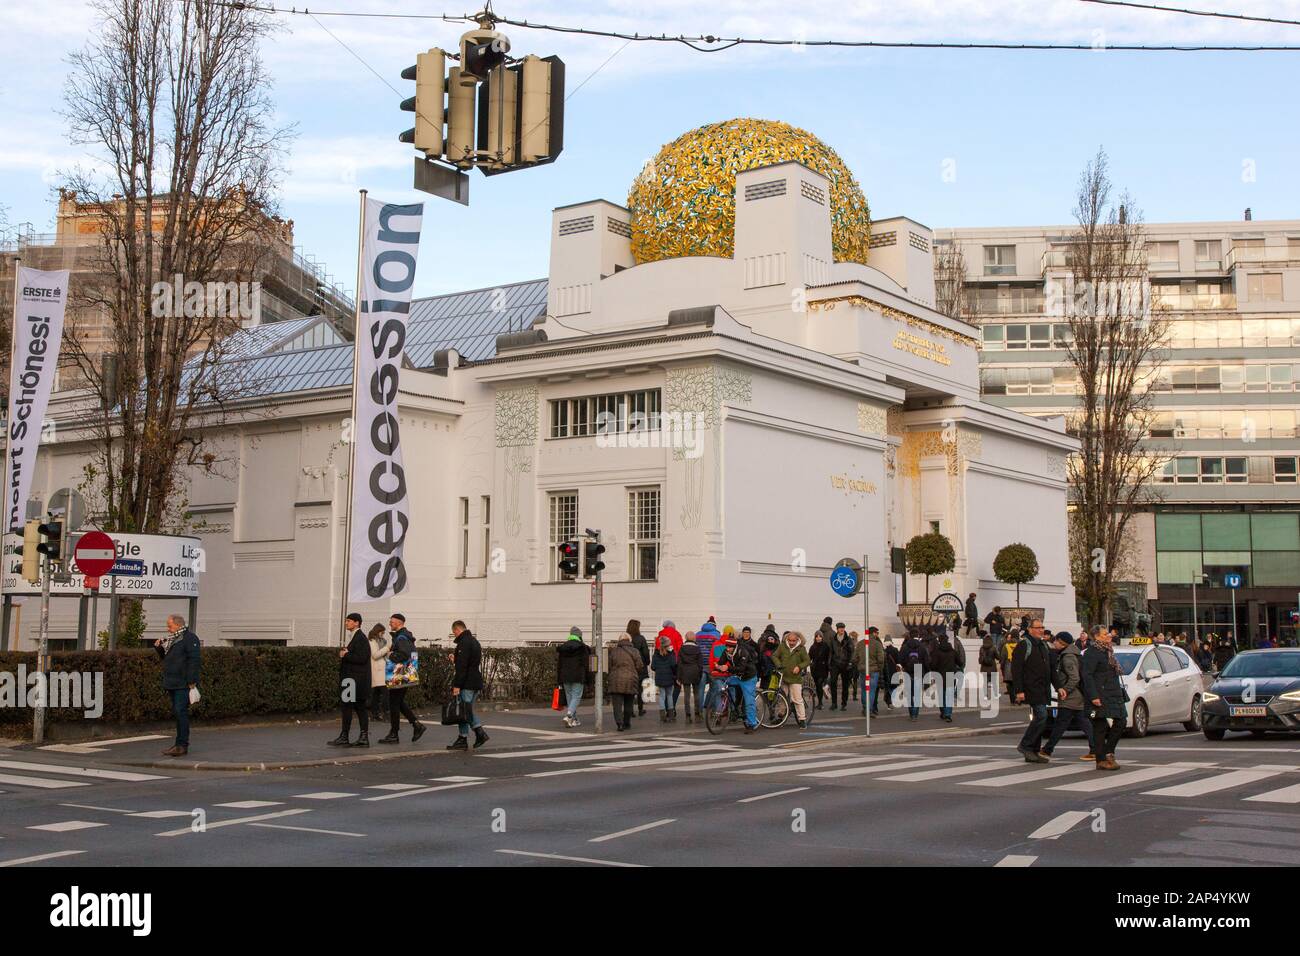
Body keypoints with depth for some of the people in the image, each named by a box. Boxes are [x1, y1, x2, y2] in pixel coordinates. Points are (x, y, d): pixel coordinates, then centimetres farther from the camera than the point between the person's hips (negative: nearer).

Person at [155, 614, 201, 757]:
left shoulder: (190, 638, -9)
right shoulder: (171, 639, 19)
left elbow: (195, 660, -16)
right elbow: (166, 657, 28)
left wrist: (192, 681, -21)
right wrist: (159, 648, 9)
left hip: (183, 684, -9)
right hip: (172, 683, 9)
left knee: (181, 712, -12)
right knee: (177, 712, 11)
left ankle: (182, 745, -12)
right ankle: (180, 744, 17)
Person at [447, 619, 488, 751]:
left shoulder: (463, 643, -15)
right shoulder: (474, 641, 17)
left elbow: (462, 666, -21)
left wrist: (457, 685, -21)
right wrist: (455, 660, 28)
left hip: (467, 684, -10)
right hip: (476, 683, 10)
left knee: (463, 710, -3)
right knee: (468, 709, 17)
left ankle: (462, 740, 0)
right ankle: (480, 732, 10)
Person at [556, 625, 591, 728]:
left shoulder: (562, 647, 8)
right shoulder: (583, 647, -4)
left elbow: (558, 664, 9)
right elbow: (586, 664, -3)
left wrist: (559, 681, 12)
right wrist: (588, 680, 4)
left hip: (565, 677, 4)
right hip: (578, 677, -4)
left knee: (569, 697, 13)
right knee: (576, 697, -2)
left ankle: (574, 720, 16)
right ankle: (568, 716, -22)